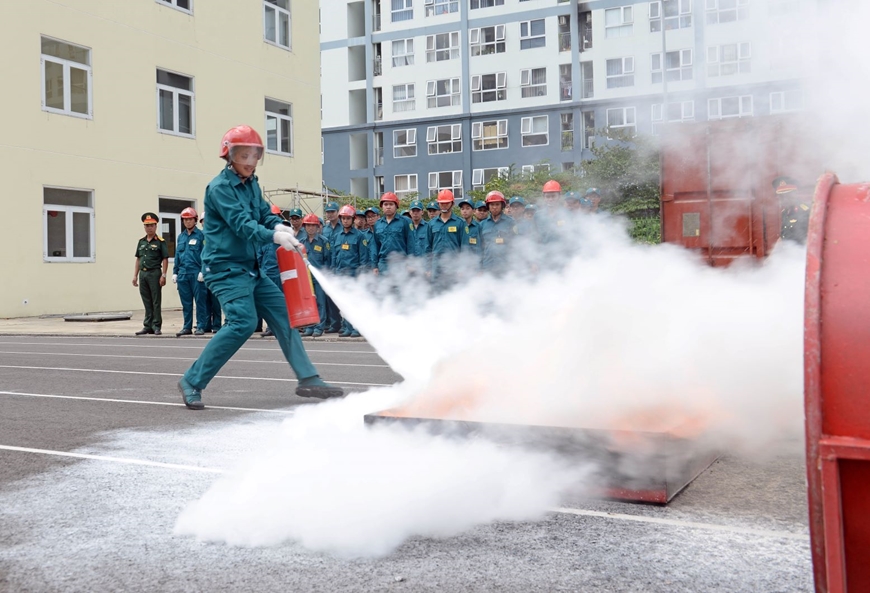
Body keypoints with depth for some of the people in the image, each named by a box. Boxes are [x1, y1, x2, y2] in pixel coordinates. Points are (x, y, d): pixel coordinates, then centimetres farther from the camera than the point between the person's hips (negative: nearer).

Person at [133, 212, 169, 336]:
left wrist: (163, 275, -13)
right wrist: (135, 275, 13)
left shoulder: (160, 242, -2)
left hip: (154, 273, -6)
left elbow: (165, 259, -6)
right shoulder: (141, 242, 15)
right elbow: (138, 259, 18)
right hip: (143, 274, 6)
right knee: (147, 302, 10)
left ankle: (156, 326, 3)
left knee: (156, 302, -2)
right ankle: (147, 326, 15)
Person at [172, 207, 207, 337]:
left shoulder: (200, 235, -1)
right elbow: (177, 255, 19)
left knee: (199, 301, -1)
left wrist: (203, 271, -13)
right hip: (183, 273, 5)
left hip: (196, 274, -5)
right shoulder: (180, 236, 16)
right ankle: (187, 327, 15)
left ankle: (201, 326, 4)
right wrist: (175, 272, 13)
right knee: (186, 302, 9)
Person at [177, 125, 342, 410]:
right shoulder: (220, 187, -13)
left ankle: (308, 379, 11)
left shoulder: (251, 183, 12)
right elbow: (242, 225, -25)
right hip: (225, 267, -9)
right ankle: (192, 381, -8)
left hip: (250, 268, 9)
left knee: (282, 314, 5)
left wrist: (279, 226, -17)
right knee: (243, 322, -21)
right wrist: (275, 237, -39)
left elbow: (265, 213, 6)